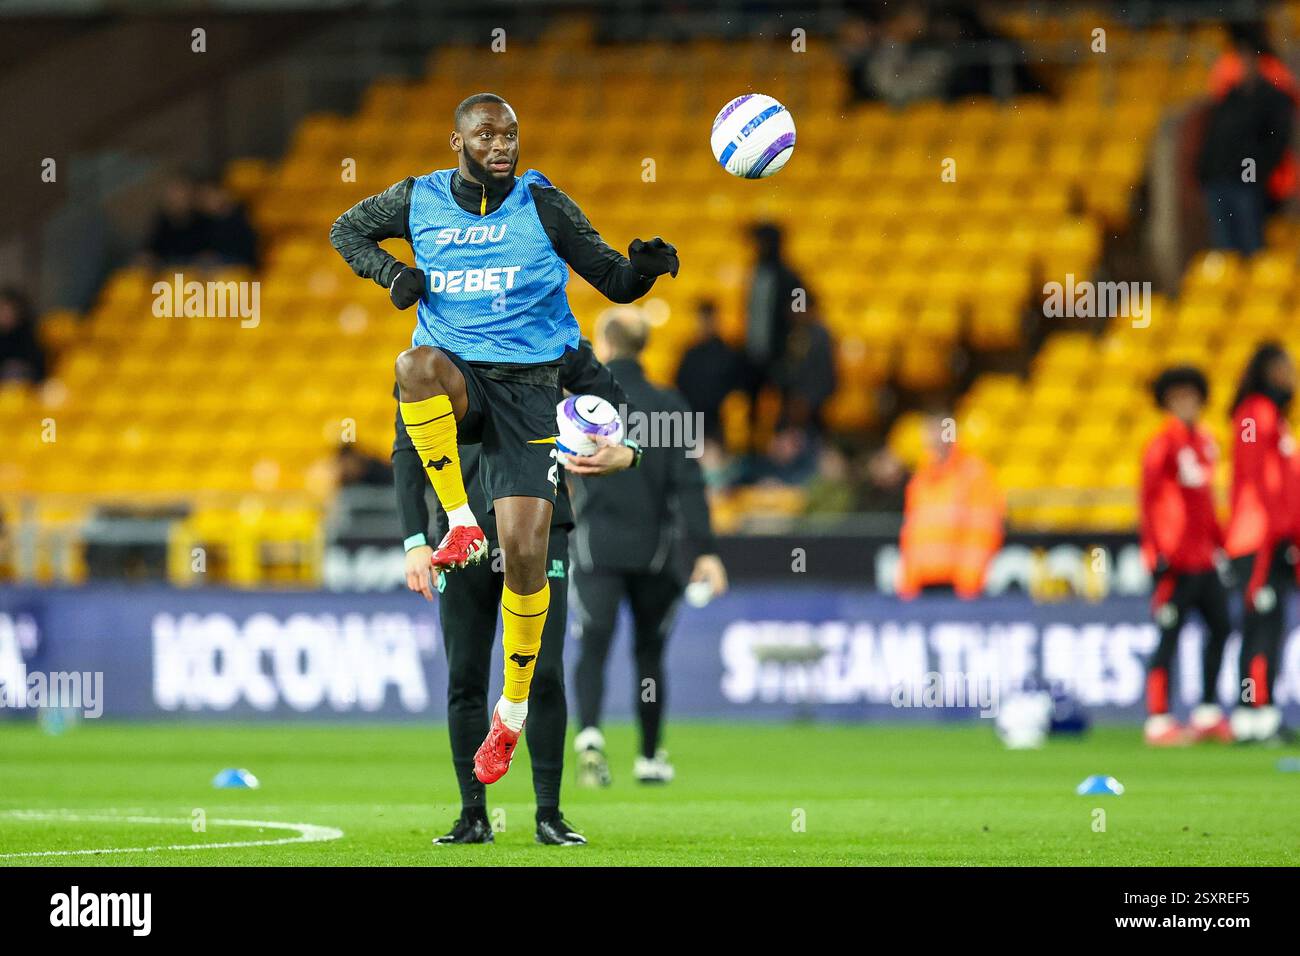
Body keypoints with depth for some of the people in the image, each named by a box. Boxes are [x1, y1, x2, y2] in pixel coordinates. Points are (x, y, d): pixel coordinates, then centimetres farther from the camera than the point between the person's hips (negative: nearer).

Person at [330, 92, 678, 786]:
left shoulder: (541, 205, 0)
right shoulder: (418, 201, 5)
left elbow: (613, 281, 3)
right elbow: (346, 230, 23)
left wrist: (644, 268, -20)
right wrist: (390, 271, 3)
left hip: (528, 385, -1)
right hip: (457, 377, 1)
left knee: (525, 547, -12)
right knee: (417, 362, -38)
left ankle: (514, 711, 6)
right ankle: (461, 526, -24)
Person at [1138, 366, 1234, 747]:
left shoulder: (1205, 441, 14)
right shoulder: (1163, 445, -10)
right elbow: (1147, 502, -13)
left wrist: (1219, 543, 20)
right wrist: (1157, 555, -17)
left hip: (1205, 558, 8)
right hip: (1177, 559, -8)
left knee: (1220, 627, 11)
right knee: (1170, 637, -7)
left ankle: (1208, 714, 20)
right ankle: (1158, 720, -3)